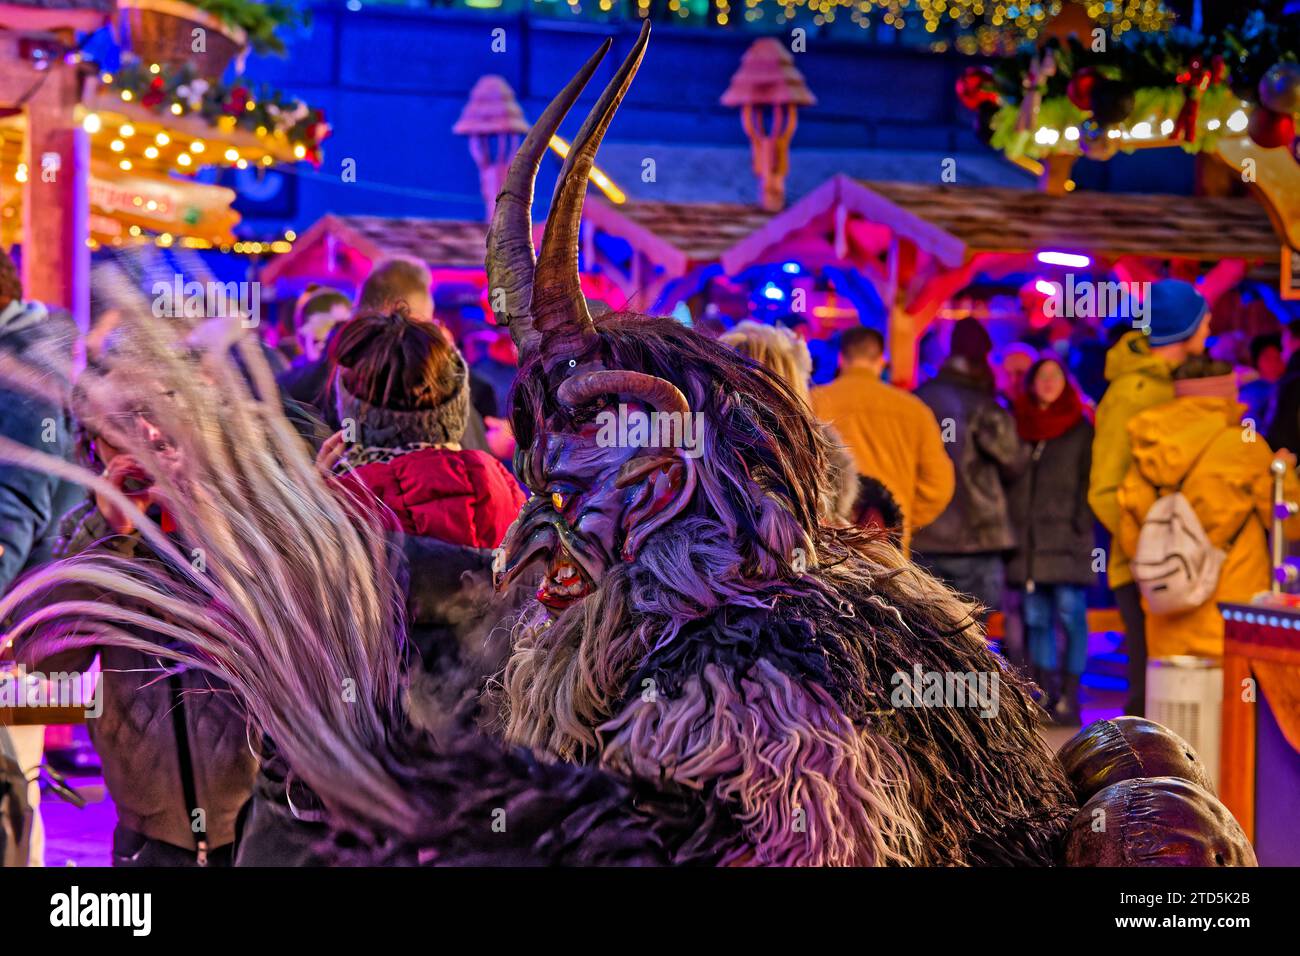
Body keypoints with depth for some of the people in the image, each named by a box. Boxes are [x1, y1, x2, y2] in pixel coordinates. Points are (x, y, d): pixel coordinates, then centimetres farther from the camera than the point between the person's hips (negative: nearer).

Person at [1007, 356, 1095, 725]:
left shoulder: (1081, 429, 6)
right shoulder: (1018, 426, 13)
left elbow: (1089, 482, 2)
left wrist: (1080, 524, -9)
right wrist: (1008, 531, 5)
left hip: (1066, 542, -3)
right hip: (1027, 542, 3)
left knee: (1071, 617, -6)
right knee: (1036, 620, 5)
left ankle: (1069, 696, -3)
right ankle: (1046, 695, 11)